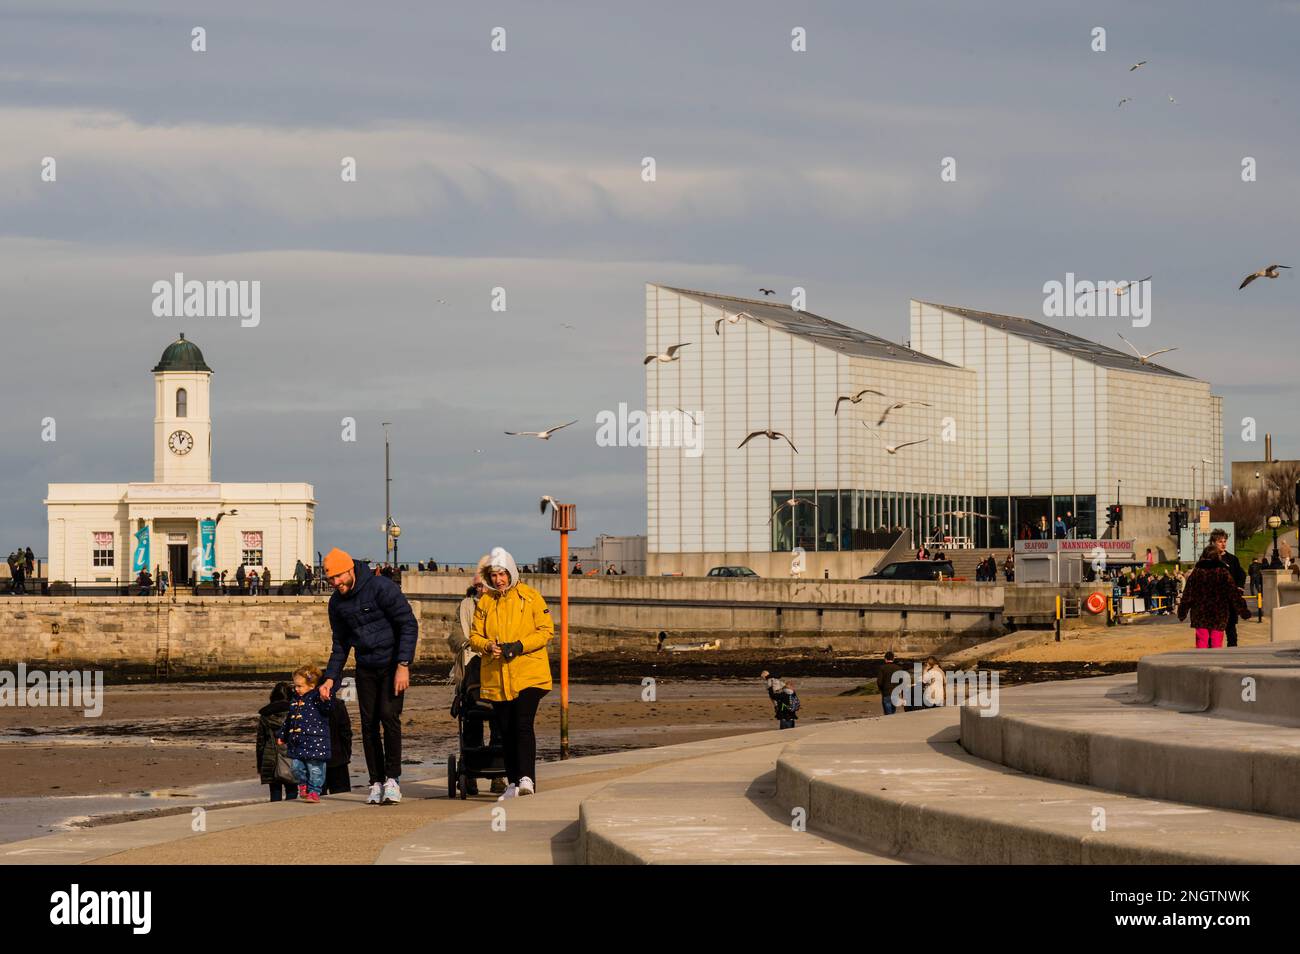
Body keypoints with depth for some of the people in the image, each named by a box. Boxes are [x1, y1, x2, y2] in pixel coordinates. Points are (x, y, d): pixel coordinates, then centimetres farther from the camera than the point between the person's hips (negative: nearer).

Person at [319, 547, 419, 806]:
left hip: (393, 664, -6)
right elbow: (341, 644, 16)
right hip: (365, 667, 6)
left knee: (389, 715, -17)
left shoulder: (381, 588, -16)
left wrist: (403, 665, -22)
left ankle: (392, 779, -8)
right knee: (368, 723, 0)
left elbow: (409, 625, -16)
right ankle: (376, 783, 6)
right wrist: (330, 678, 5)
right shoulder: (337, 602, 4)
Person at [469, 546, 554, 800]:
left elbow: (546, 631, -3)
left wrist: (520, 646, -15)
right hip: (496, 677, 4)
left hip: (529, 674, -4)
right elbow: (475, 635, 11)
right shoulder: (484, 601, 10)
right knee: (505, 730, 6)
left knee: (523, 725, -16)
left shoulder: (530, 596, 0)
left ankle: (526, 778, -18)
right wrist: (488, 646, -12)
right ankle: (513, 783, 13)